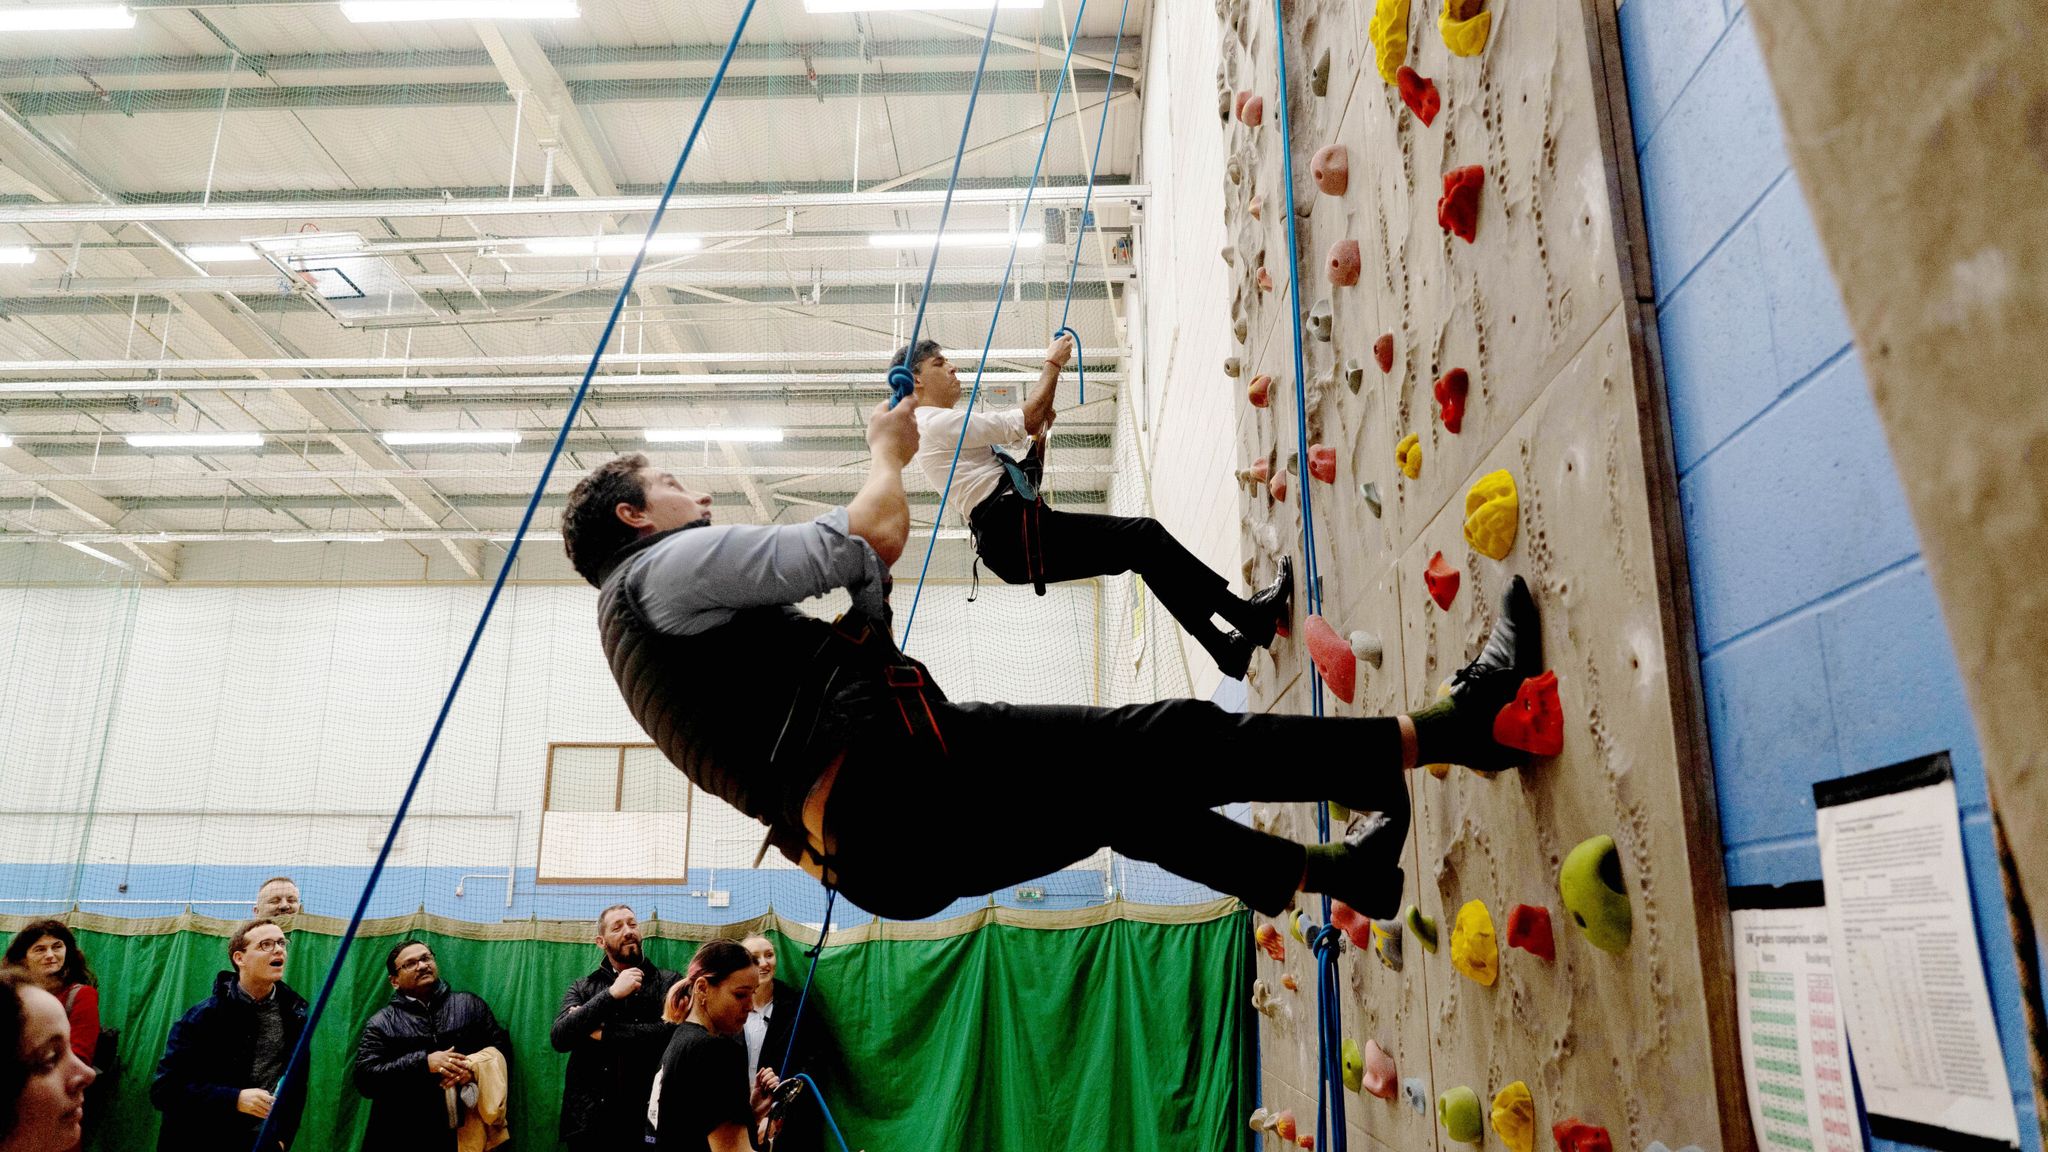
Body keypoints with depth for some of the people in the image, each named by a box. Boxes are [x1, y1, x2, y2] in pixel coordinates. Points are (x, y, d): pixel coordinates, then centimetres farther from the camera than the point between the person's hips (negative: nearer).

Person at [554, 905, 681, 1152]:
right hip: (587, 1122, 2)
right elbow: (559, 1038, -5)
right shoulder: (581, 989, 10)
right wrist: (612, 994, -14)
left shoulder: (670, 982, 2)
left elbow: (674, 1032, -16)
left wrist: (603, 1032, -8)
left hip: (644, 1122, -2)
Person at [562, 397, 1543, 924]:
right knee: (1176, 744, -8)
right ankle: (1451, 724, -2)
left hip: (886, 860, 10)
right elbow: (872, 538, -11)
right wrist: (887, 452, 9)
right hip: (892, 779, -10)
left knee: (1123, 802, 22)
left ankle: (1334, 869, 35)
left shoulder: (641, 616, 27)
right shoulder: (664, 565, -3)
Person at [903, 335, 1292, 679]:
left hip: (1012, 537, 10)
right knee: (1144, 535, -13)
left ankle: (1226, 647, 5)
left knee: (1141, 550, 5)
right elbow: (1025, 421, -10)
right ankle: (1249, 617, -9)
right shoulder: (937, 423, -7)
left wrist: (1041, 428, 9)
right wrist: (1052, 364, 2)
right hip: (1015, 533, -10)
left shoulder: (945, 427, 25)